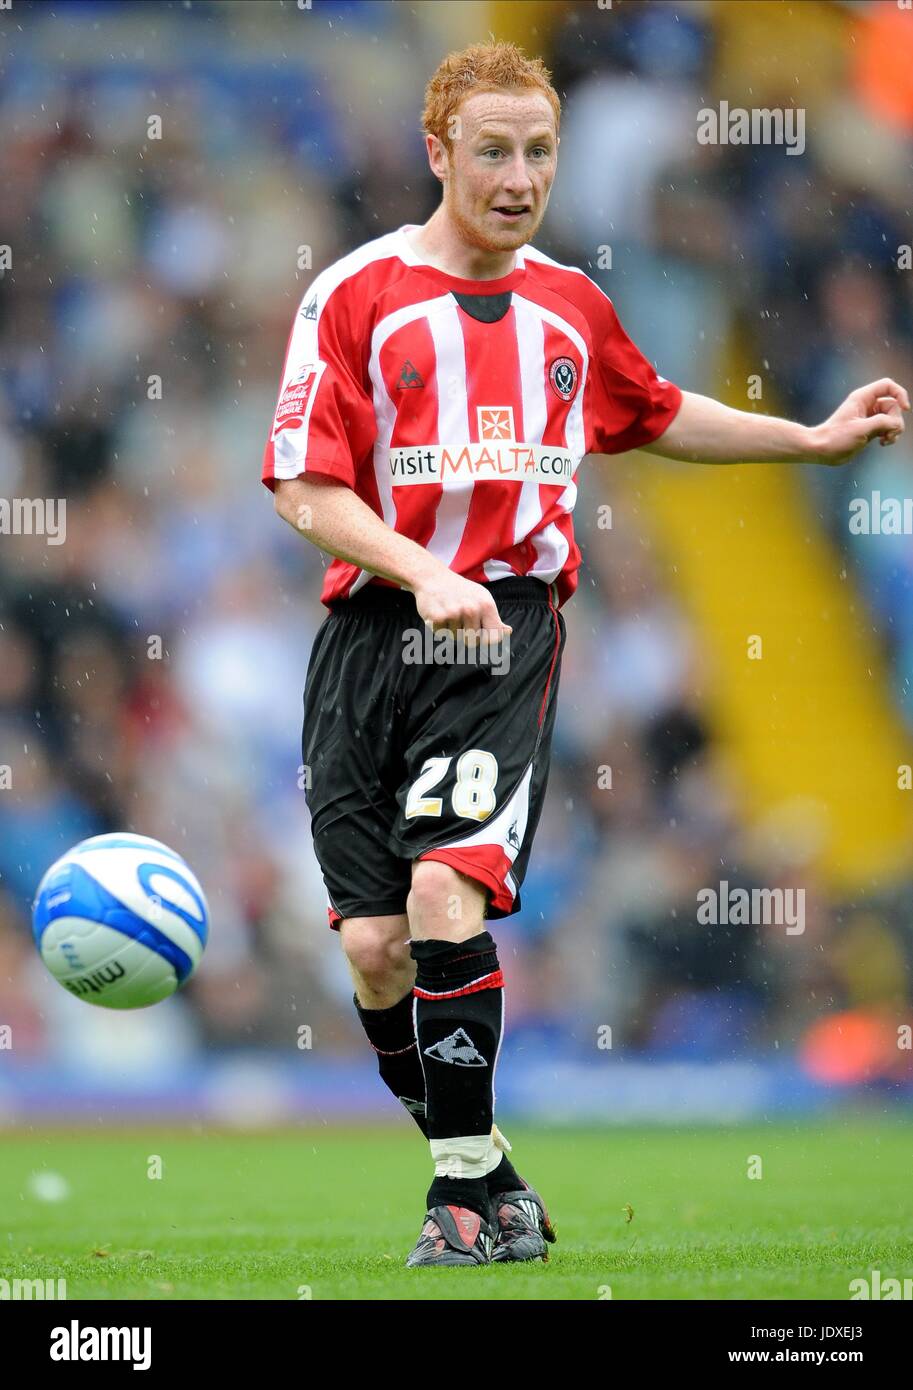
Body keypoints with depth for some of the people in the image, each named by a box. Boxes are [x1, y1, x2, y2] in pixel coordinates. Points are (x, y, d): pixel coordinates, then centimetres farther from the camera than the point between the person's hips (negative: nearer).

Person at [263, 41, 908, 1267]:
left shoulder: (571, 306, 13)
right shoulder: (358, 294, 1)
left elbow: (658, 418, 33)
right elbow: (304, 489, -5)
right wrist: (426, 575, -18)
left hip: (510, 629, 0)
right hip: (373, 629, 0)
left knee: (447, 897, -21)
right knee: (373, 947, -4)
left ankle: (465, 1192, -10)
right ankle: (486, 1176, 17)